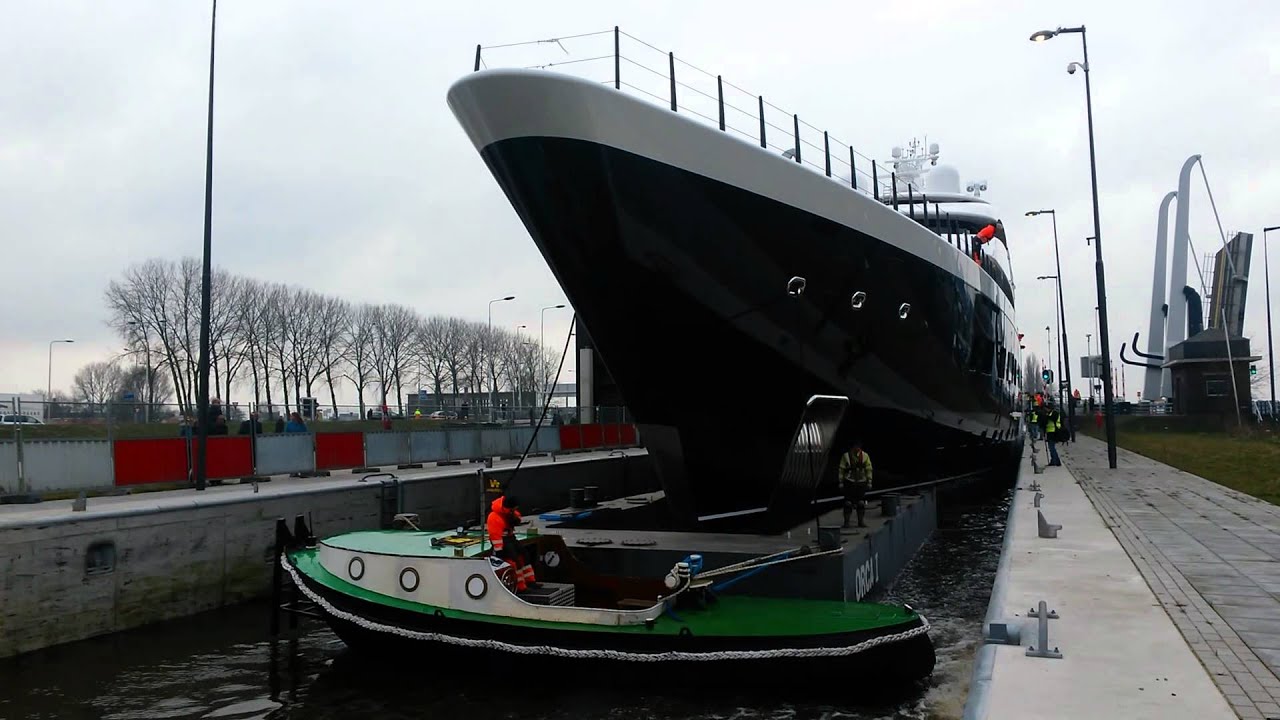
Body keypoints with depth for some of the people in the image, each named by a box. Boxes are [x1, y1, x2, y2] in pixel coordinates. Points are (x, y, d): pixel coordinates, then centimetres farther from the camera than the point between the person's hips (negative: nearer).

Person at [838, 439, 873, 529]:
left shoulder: (865, 456, 2)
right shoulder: (846, 456, -3)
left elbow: (869, 469, 6)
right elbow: (841, 470, 0)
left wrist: (869, 482, 2)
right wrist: (841, 482, -3)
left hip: (861, 483, 2)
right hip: (849, 482, -2)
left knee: (861, 503, 6)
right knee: (848, 503, -3)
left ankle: (861, 521, 17)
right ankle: (846, 522, 4)